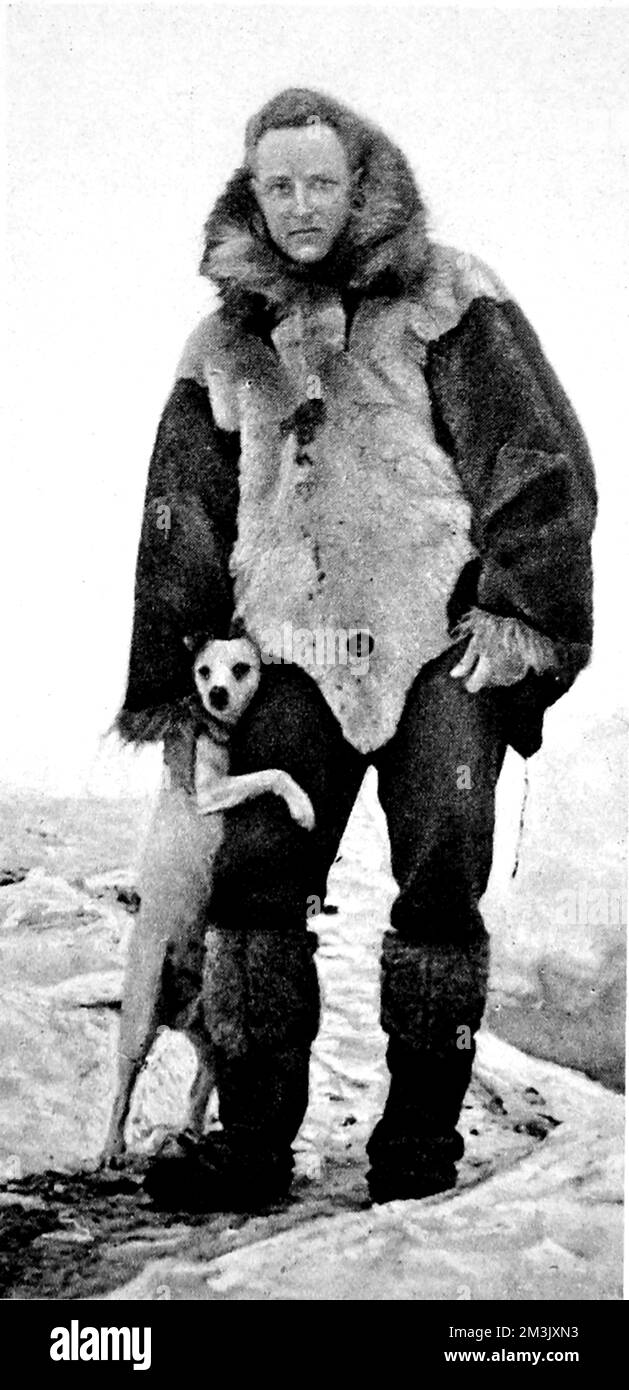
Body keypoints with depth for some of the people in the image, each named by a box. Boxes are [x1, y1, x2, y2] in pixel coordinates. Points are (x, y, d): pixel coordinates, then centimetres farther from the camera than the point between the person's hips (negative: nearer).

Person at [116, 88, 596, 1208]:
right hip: (295, 652, 3)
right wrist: (164, 676, 14)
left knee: (439, 888, -6)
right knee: (254, 882, -6)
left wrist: (523, 608, -9)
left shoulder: (445, 298, 6)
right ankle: (253, 1140, 2)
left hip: (442, 644, -3)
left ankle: (420, 1146, 5)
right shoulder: (226, 338, 17)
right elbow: (182, 511, 18)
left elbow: (538, 455, 1)